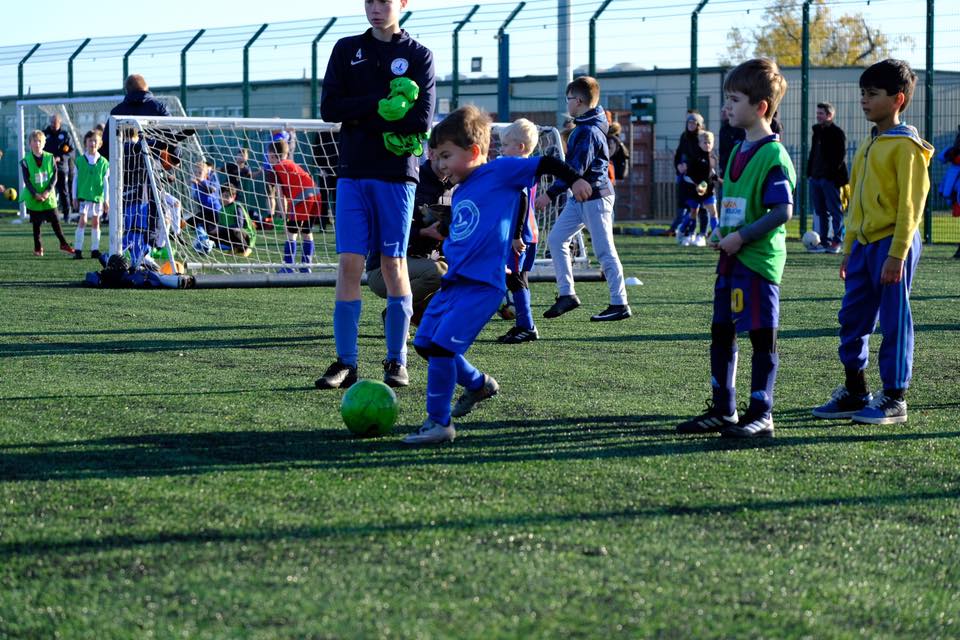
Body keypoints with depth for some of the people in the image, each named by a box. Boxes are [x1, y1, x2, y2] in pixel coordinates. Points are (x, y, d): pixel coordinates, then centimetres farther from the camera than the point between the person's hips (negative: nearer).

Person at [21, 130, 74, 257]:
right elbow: (26, 180, -6)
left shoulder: (50, 158, 0)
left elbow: (55, 176, -1)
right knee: (36, 223, 6)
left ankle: (63, 244, 12)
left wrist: (48, 191, -13)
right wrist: (35, 194, -16)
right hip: (33, 198, -1)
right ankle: (37, 247, 16)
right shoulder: (26, 161, -5)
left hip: (49, 196, 1)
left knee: (55, 220, 2)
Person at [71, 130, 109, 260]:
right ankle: (78, 249, -9)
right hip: (83, 195, -2)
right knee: (82, 220, -10)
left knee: (95, 222, 7)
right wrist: (75, 197, 1)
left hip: (97, 196, 2)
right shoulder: (80, 160, 0)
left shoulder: (103, 162, 3)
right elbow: (76, 180, 4)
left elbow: (105, 182, 6)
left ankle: (95, 249, 15)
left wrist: (106, 199, 3)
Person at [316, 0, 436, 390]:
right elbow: (329, 108, -1)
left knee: (393, 265, 1)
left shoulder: (418, 55, 4)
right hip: (353, 173, 2)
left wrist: (361, 118, -8)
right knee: (349, 263, -4)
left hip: (397, 173, -2)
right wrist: (382, 105, -12)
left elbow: (422, 120, -9)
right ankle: (345, 363, -1)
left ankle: (397, 361, 8)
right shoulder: (346, 50, 11)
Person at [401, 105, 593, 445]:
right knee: (424, 343, 14)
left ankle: (439, 423, -10)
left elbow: (543, 163, -5)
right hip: (453, 280, 9)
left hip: (482, 285, -9)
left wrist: (574, 180, -13)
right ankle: (478, 384, 34)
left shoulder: (499, 172, -4)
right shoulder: (459, 192, 19)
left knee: (441, 346, -17)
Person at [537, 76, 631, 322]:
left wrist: (550, 194, -23)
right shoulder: (584, 127, 11)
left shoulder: (589, 131, -20)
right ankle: (567, 294, 10)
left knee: (604, 250, -5)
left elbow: (575, 169, -24)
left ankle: (620, 304, 0)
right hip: (580, 198, 10)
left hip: (595, 198, -10)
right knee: (556, 239, 8)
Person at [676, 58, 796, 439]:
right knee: (721, 333, 13)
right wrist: (722, 233, 8)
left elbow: (782, 211, -20)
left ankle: (761, 415, 5)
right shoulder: (738, 151, 14)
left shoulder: (773, 155, -14)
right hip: (731, 259, 9)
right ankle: (723, 411, 22)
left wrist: (741, 237, -19)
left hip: (759, 258, -9)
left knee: (762, 337, -1)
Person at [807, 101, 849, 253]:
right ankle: (824, 242, 14)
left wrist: (832, 173, -18)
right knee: (821, 211, 10)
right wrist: (810, 173, 13)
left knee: (835, 211, -4)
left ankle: (836, 242, -2)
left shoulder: (837, 133, -6)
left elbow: (841, 156, -12)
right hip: (816, 177, 8)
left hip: (830, 178, -8)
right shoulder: (817, 131, 17)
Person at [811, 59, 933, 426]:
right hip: (864, 244, 8)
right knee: (852, 319, 10)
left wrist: (897, 254, -19)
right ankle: (855, 393, 20)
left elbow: (910, 204, -15)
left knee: (894, 321, -2)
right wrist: (849, 249, 19)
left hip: (892, 244, -8)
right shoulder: (868, 145, 15)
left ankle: (894, 399, 5)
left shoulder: (905, 146, -11)